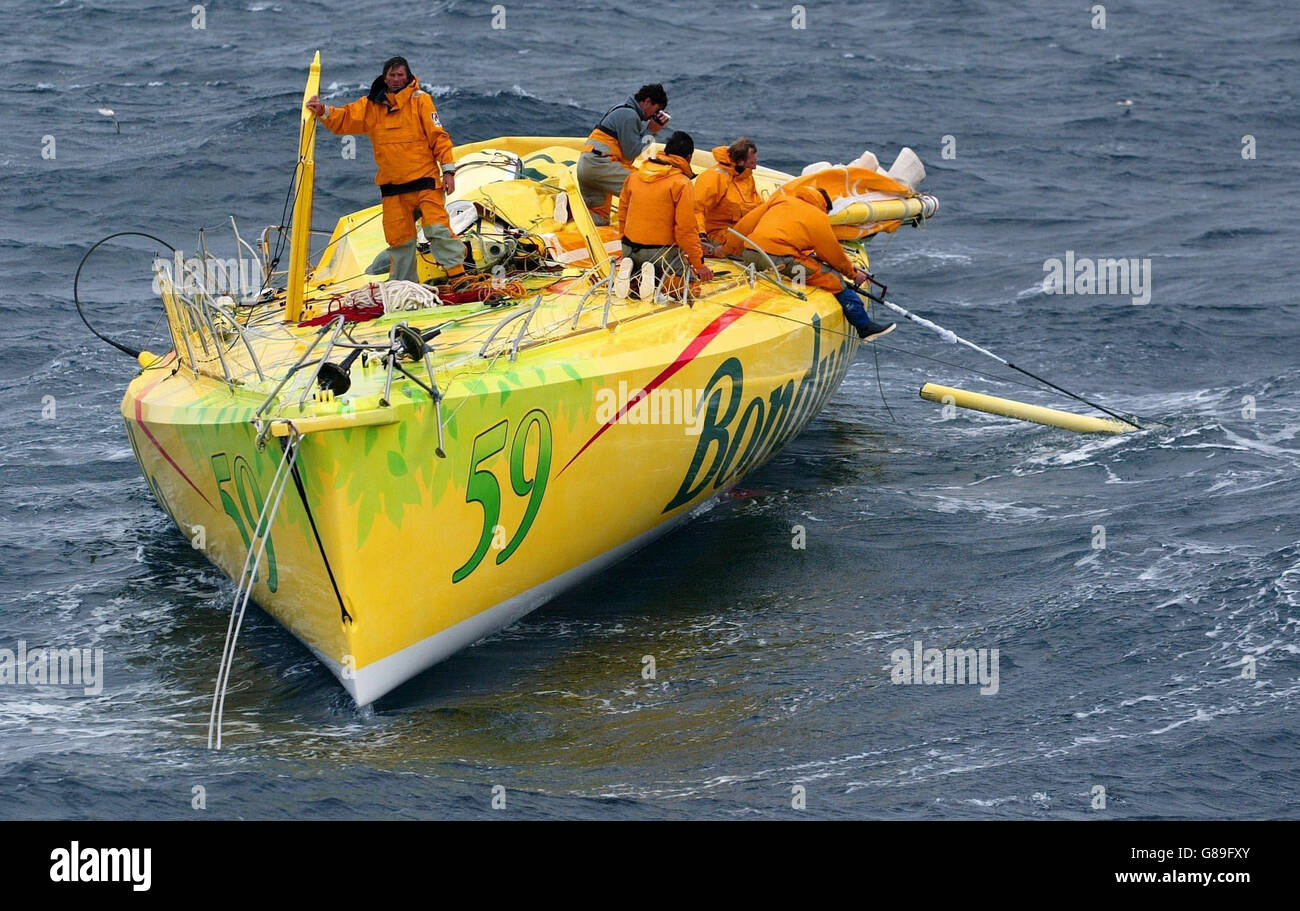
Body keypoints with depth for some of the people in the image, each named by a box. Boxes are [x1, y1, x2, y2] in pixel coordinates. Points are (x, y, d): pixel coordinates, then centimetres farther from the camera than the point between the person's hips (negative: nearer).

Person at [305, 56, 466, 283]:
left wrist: (448, 170, -8)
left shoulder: (420, 99, -1)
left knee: (437, 228, -15)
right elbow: (344, 119, 8)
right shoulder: (371, 106, 10)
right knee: (399, 239, 7)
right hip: (392, 188, 4)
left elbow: (438, 135, -3)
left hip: (425, 181, -4)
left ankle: (457, 274, -11)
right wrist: (323, 112, -13)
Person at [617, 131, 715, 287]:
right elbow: (686, 229, -14)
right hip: (661, 253, -6)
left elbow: (623, 214, 17)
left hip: (630, 251, 6)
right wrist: (699, 265, -8)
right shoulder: (682, 184, -11)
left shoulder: (634, 176, 8)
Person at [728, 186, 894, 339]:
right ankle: (865, 326, 9)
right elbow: (834, 254, 15)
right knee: (834, 279, 5)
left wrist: (729, 250, 37)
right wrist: (853, 273, 31)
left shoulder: (780, 200, 25)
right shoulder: (819, 217, 10)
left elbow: (745, 224, 26)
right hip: (779, 260, -6)